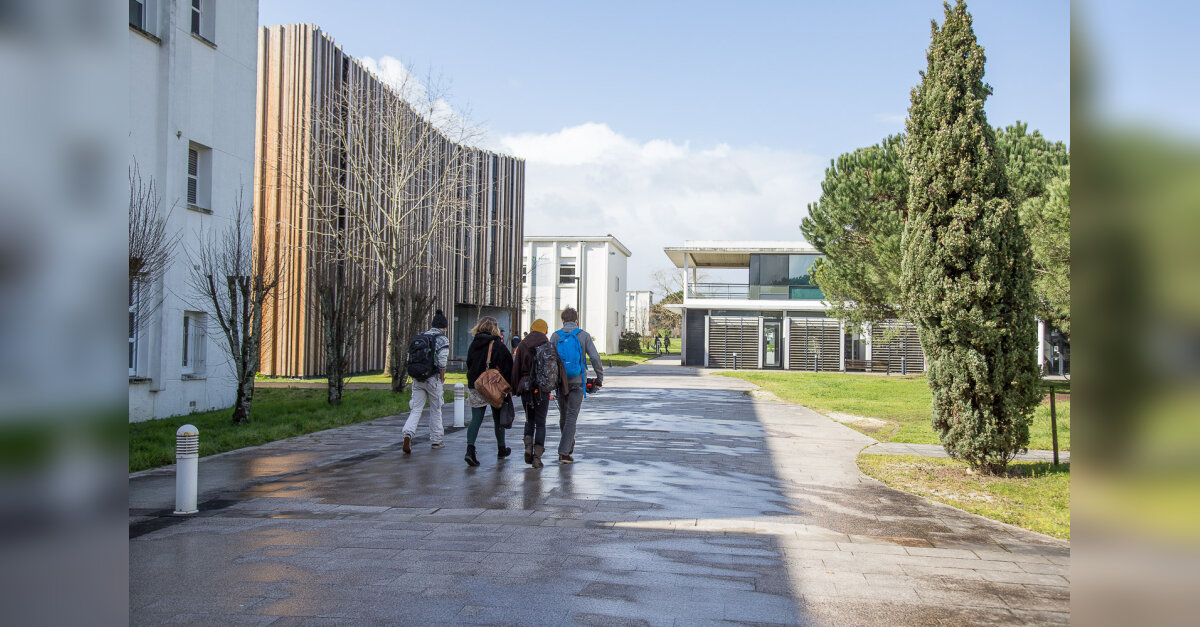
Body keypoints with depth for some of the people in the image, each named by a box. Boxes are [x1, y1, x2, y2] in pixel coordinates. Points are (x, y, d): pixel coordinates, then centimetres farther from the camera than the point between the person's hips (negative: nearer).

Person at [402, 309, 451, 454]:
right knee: (435, 409, 12)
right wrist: (442, 377, -2)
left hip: (417, 379, 4)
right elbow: (442, 361, -17)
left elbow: (409, 358, 9)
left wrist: (414, 375, 16)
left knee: (416, 409, 5)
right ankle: (436, 440, 21)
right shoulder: (442, 339, -7)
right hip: (433, 379, -4)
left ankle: (408, 433, -19)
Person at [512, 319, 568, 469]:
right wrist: (562, 390, 5)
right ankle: (537, 456, -2)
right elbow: (560, 368, -1)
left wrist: (516, 389, 9)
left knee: (529, 420, 19)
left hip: (526, 388, 1)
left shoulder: (522, 345, 1)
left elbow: (516, 369, 1)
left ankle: (528, 446, -2)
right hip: (544, 389, -1)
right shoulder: (550, 346, -1)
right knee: (540, 423, 6)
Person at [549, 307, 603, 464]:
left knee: (564, 415, 17)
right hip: (577, 382, -2)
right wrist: (600, 378, 2)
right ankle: (564, 452, -9)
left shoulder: (555, 336, 2)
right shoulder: (583, 335, -1)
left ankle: (569, 445, 30)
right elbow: (595, 358, -7)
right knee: (572, 416, -2)